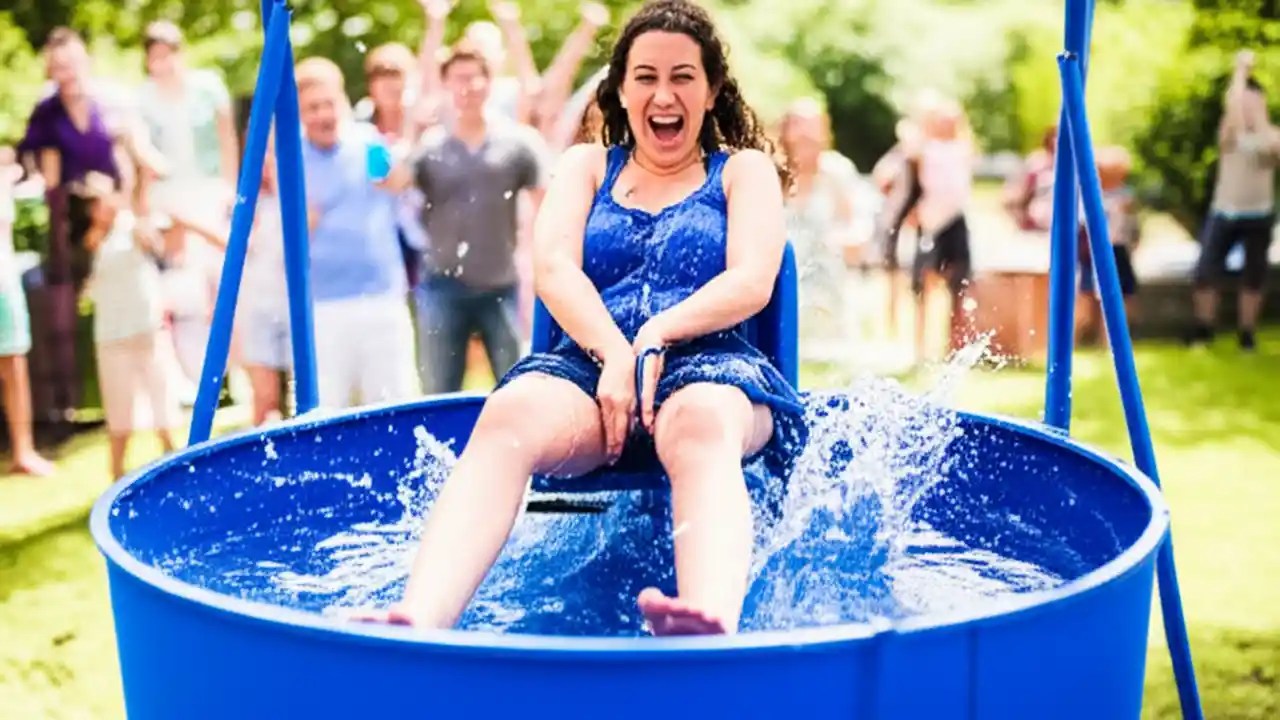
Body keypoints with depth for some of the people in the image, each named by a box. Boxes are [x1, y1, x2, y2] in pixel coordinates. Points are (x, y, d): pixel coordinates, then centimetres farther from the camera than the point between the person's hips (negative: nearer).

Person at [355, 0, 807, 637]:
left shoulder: (744, 170, 20)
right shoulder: (587, 165, 24)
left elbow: (752, 283, 2)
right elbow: (553, 270, 6)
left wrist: (656, 335, -15)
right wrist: (615, 355, -13)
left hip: (707, 367, -2)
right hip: (590, 361, 2)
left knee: (700, 422, -41)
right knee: (510, 415, -35)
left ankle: (712, 625, -70)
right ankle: (420, 622, -56)